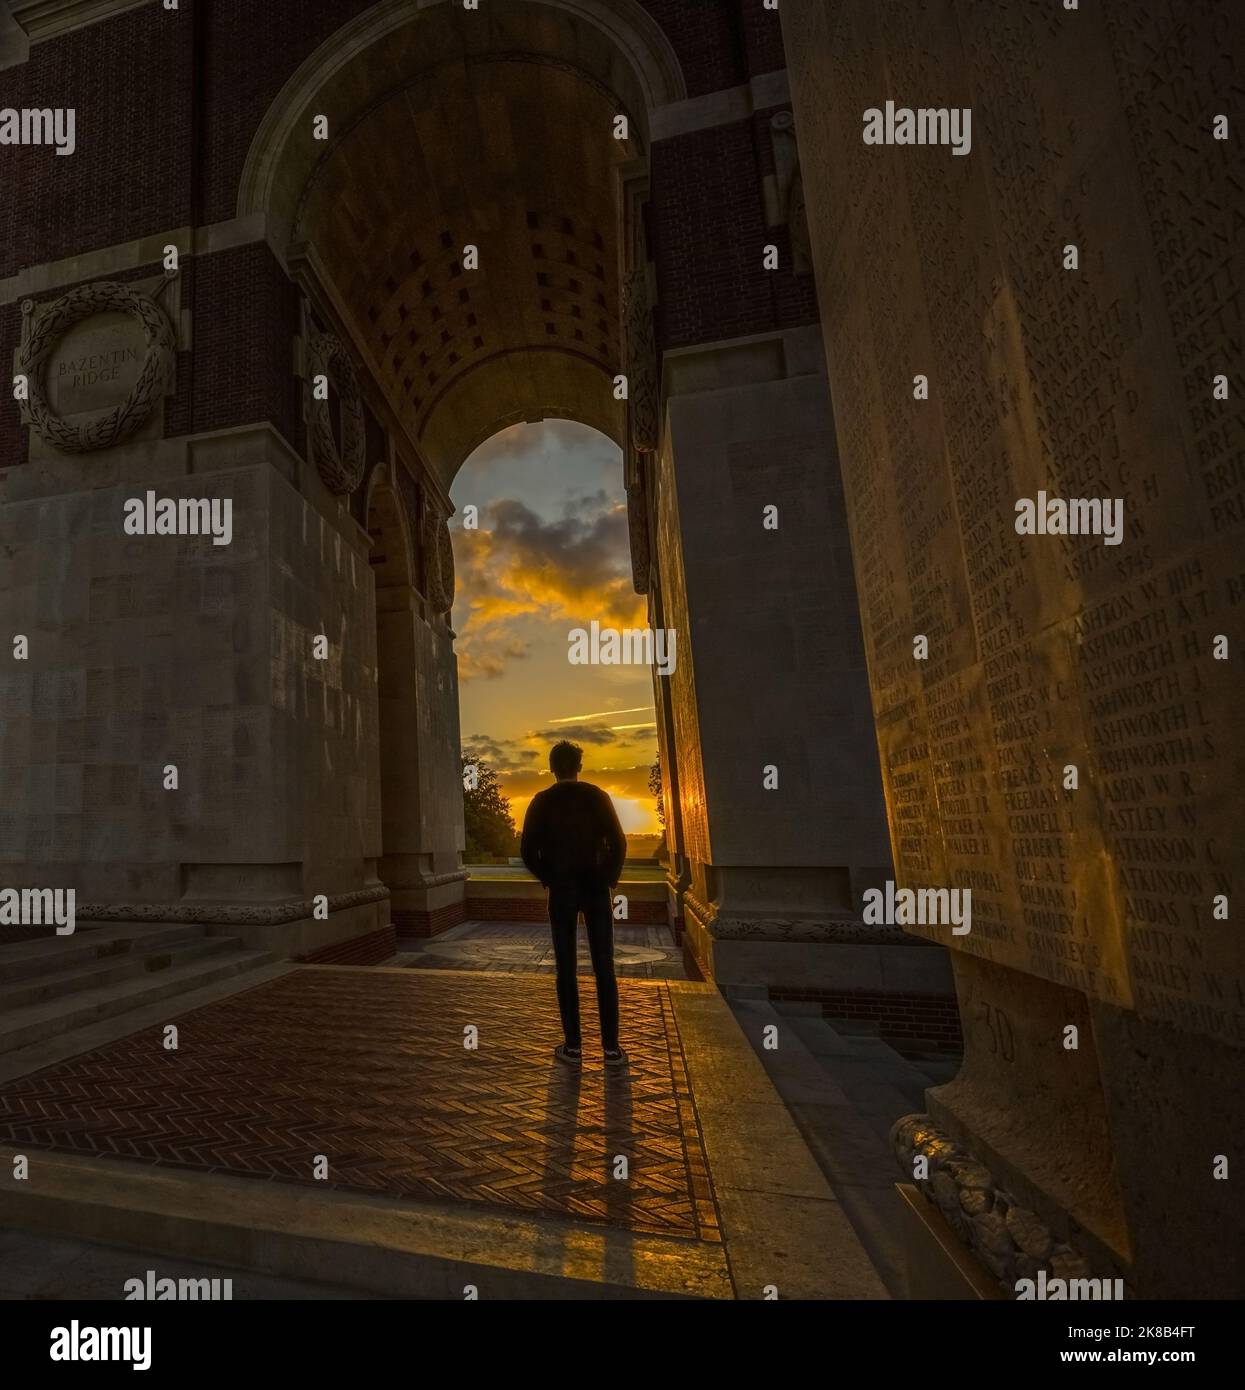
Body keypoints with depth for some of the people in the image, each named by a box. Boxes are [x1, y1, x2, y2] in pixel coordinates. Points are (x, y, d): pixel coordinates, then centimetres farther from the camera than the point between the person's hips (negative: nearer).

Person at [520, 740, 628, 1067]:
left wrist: (548, 879, 8)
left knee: (566, 969, 7)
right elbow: (618, 843, -5)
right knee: (604, 968, 5)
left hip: (561, 890, 0)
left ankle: (573, 1046, 10)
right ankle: (611, 1047, 6)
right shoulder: (597, 797, -1)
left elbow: (528, 851, -5)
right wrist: (609, 879, 6)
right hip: (596, 888, 1)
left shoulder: (541, 802, -1)